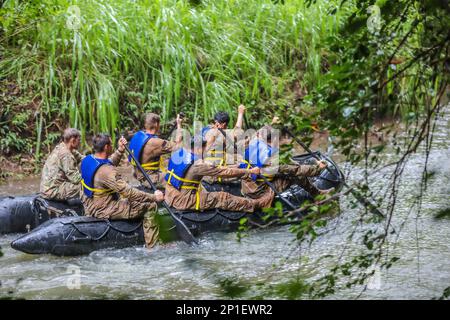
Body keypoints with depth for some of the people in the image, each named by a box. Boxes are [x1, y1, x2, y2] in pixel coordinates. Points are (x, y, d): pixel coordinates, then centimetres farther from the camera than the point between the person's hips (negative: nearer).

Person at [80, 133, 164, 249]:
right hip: (103, 211, -10)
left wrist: (120, 151, 7)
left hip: (90, 206, 10)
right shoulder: (106, 171, -29)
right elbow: (128, 192, -27)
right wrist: (154, 197, -21)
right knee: (150, 206, -6)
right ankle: (153, 245, 5)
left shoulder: (87, 160, -1)